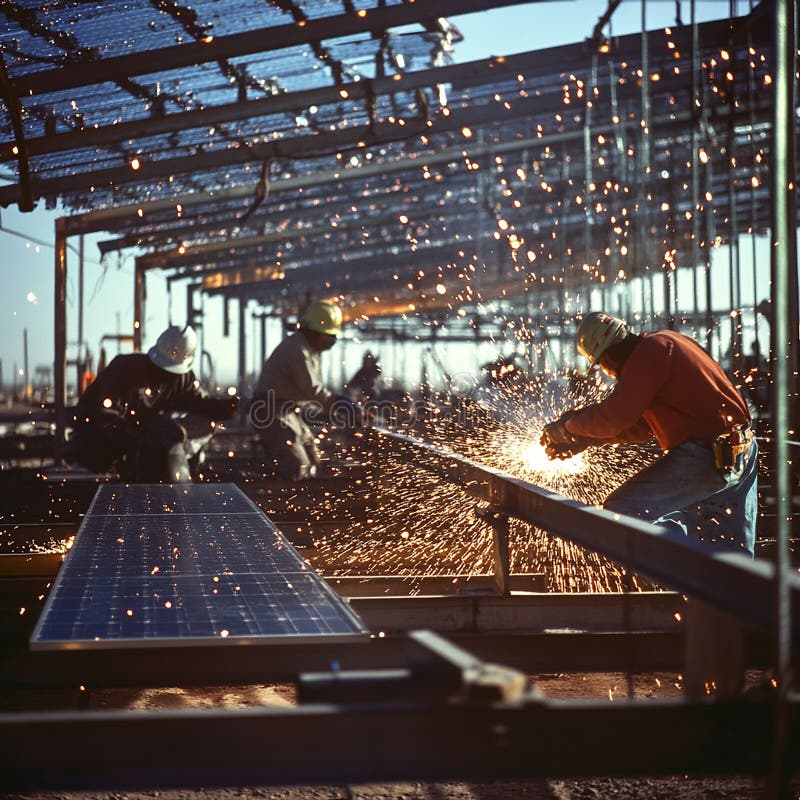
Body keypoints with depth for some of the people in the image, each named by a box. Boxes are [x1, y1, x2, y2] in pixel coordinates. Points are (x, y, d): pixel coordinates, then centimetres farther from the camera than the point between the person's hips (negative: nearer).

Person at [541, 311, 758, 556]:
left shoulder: (651, 350, -11)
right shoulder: (666, 343, 20)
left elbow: (617, 415, -18)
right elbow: (643, 425, 23)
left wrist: (567, 428, -1)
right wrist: (586, 439, 19)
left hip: (705, 458, -11)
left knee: (621, 513, -10)